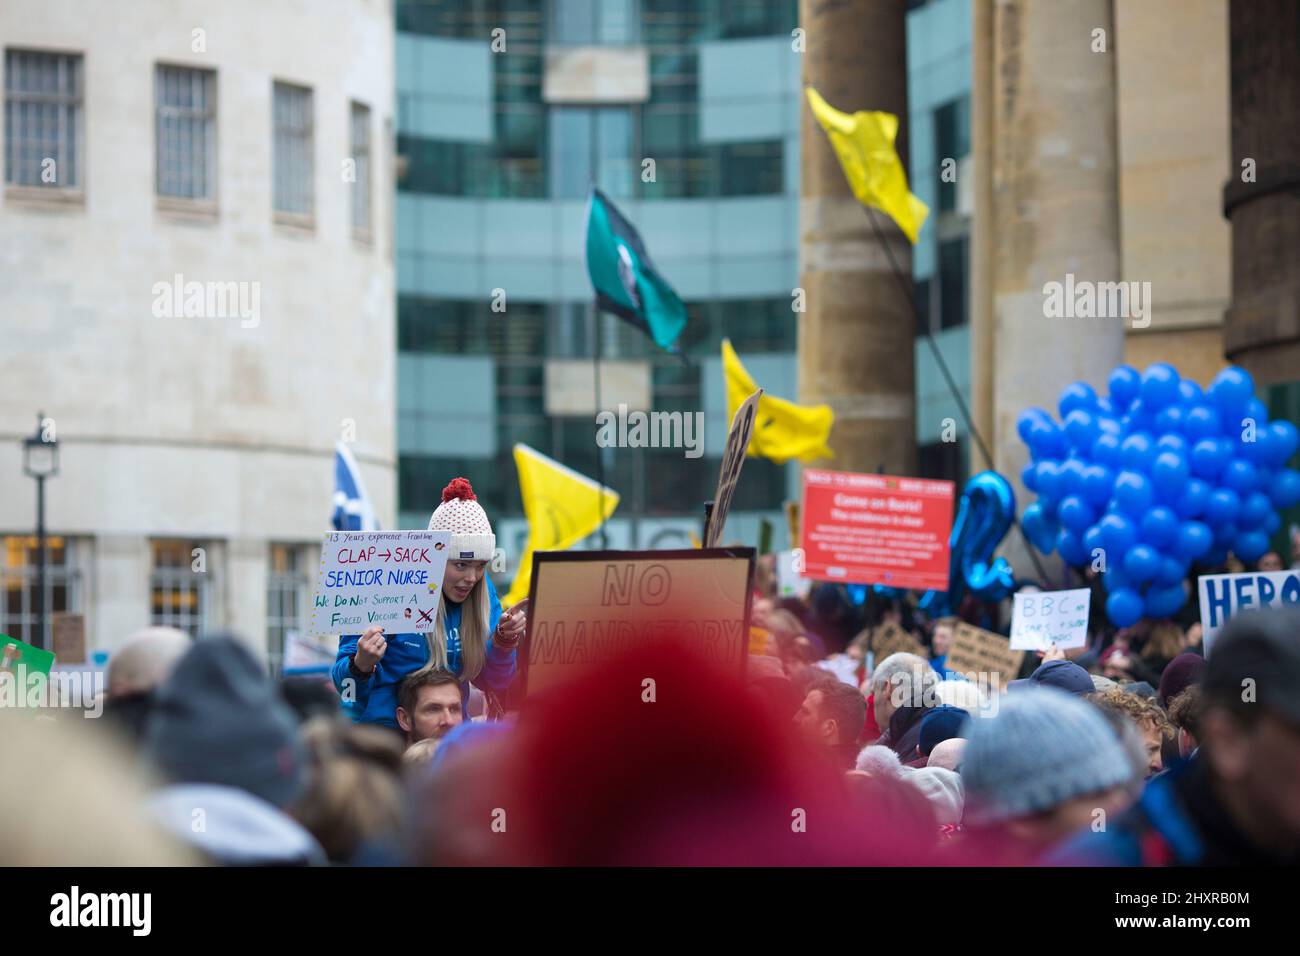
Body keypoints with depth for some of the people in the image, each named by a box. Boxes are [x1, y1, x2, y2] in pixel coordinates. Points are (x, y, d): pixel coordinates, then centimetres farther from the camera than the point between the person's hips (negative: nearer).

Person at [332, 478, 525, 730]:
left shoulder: (482, 592, 7)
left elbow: (495, 684, 9)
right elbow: (345, 684, -5)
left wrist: (504, 641, -9)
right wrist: (362, 664, -26)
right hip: (380, 726, -4)